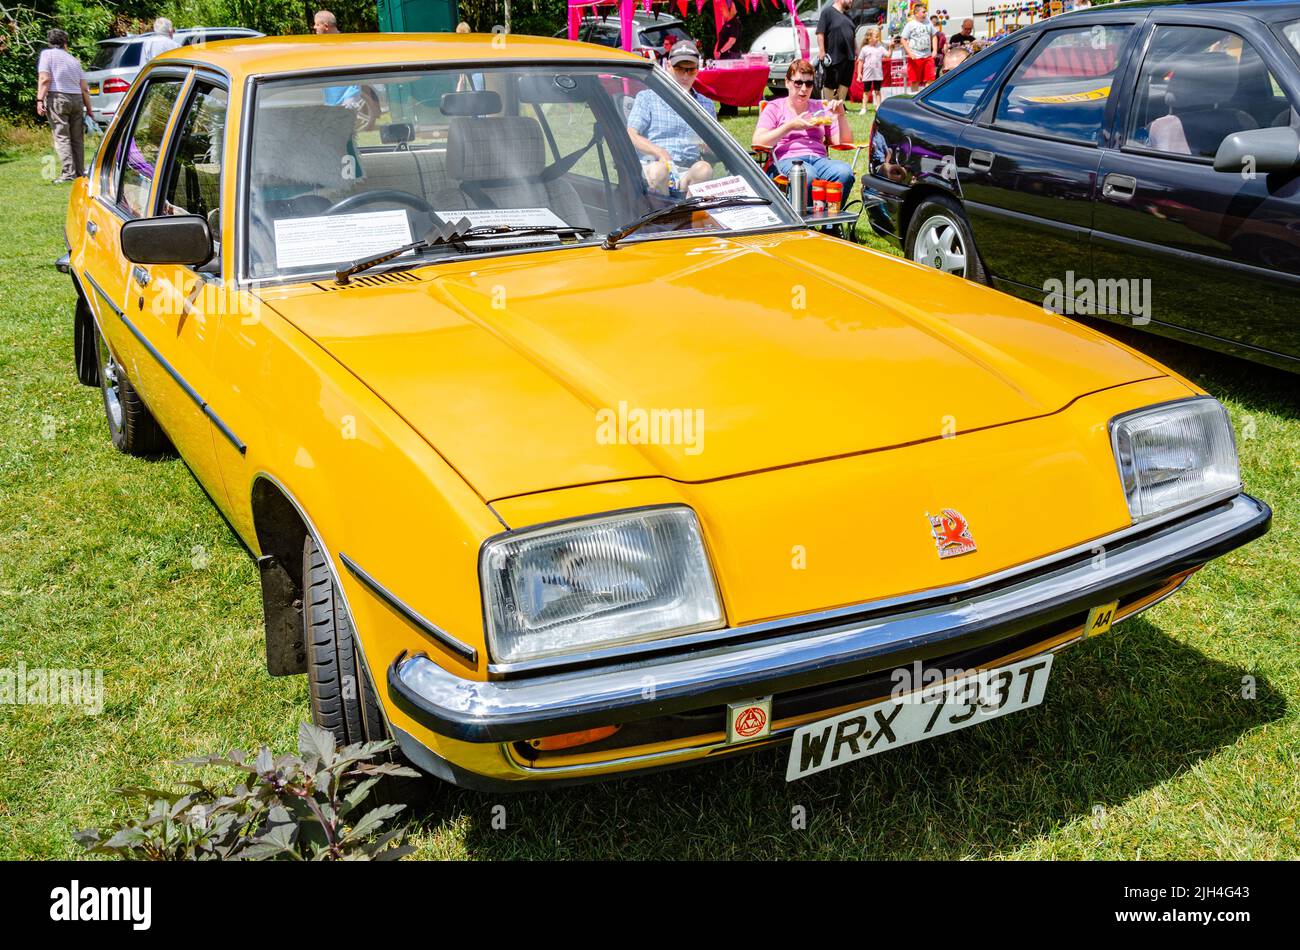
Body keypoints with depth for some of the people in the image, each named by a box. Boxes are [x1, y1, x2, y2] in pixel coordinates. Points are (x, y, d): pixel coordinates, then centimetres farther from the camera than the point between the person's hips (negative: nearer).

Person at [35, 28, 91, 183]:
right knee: (77, 139, 9)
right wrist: (89, 109, 18)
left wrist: (40, 100, -12)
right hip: (77, 99, 4)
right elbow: (84, 88, 14)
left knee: (62, 137, -5)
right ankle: (80, 173, 11)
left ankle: (68, 173, -14)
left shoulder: (47, 54, 4)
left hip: (57, 98, -4)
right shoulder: (74, 60, 17)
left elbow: (44, 79, -10)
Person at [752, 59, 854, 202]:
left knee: (845, 172, -32)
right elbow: (758, 141, 1)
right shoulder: (775, 107, 18)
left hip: (819, 158, 3)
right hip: (788, 159, -3)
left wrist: (841, 115, 4)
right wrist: (790, 126, -5)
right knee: (807, 175, -41)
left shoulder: (821, 108, 26)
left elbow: (844, 142, 20)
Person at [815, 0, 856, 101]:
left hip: (848, 57, 8)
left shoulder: (847, 16, 18)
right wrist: (822, 51, -19)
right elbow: (820, 33, -12)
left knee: (845, 83, 7)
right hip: (834, 58, -8)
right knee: (830, 84, -1)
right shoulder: (828, 11, -5)